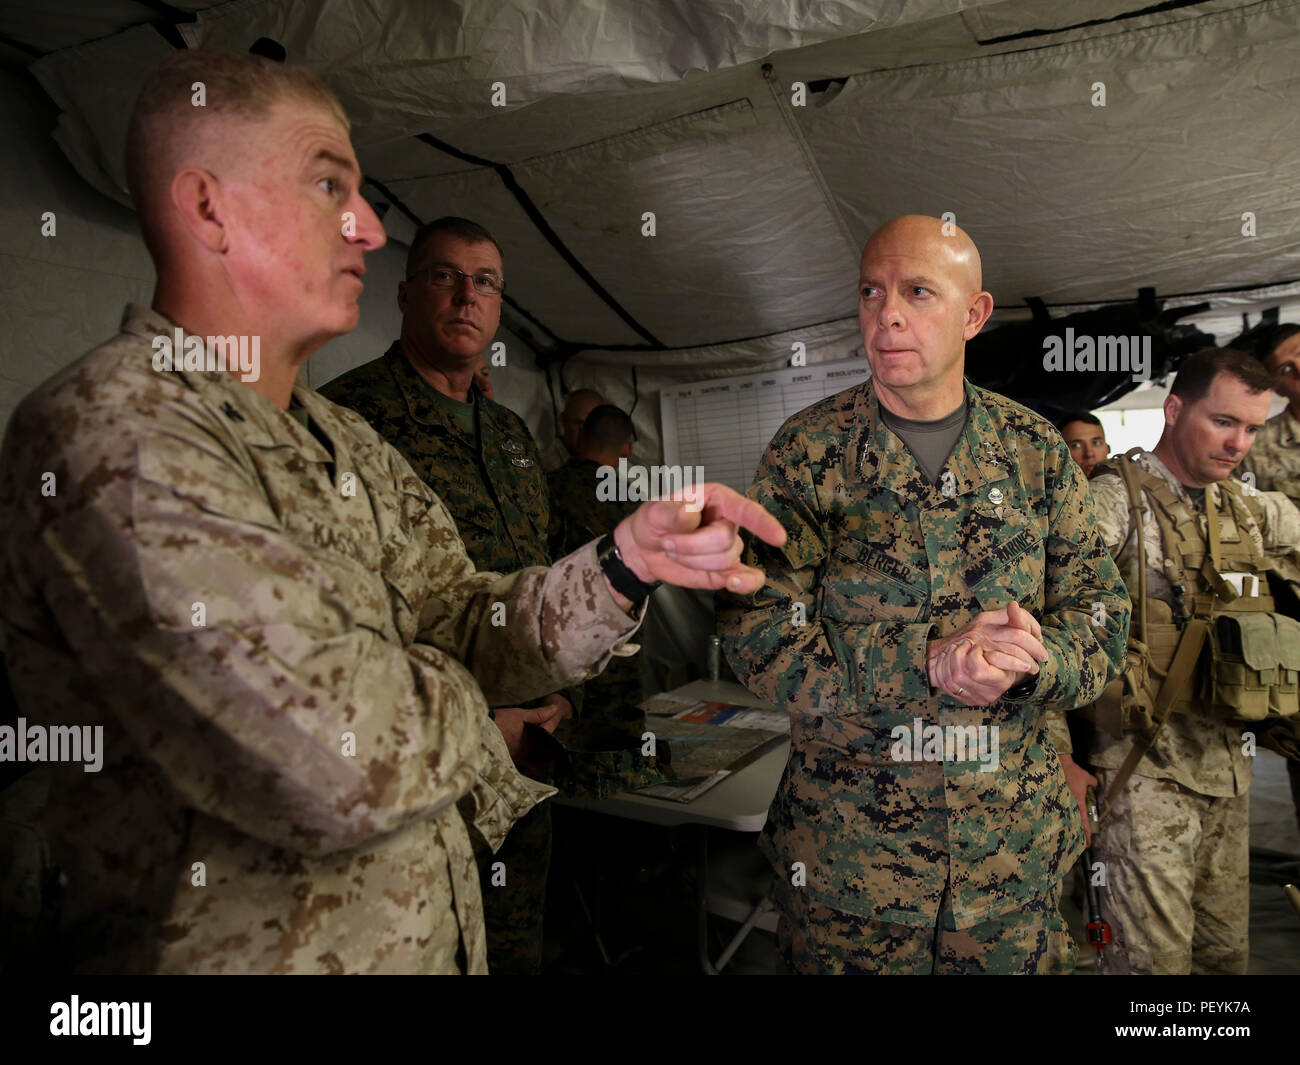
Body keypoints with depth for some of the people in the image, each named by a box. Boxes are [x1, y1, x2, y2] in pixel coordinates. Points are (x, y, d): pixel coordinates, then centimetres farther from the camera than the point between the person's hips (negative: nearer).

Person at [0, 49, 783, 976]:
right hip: (237, 952, -8)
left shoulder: (349, 443, 6)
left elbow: (468, 628, 3)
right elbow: (343, 764, -32)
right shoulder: (110, 430, -23)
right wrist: (466, 713, -11)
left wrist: (624, 566, -14)